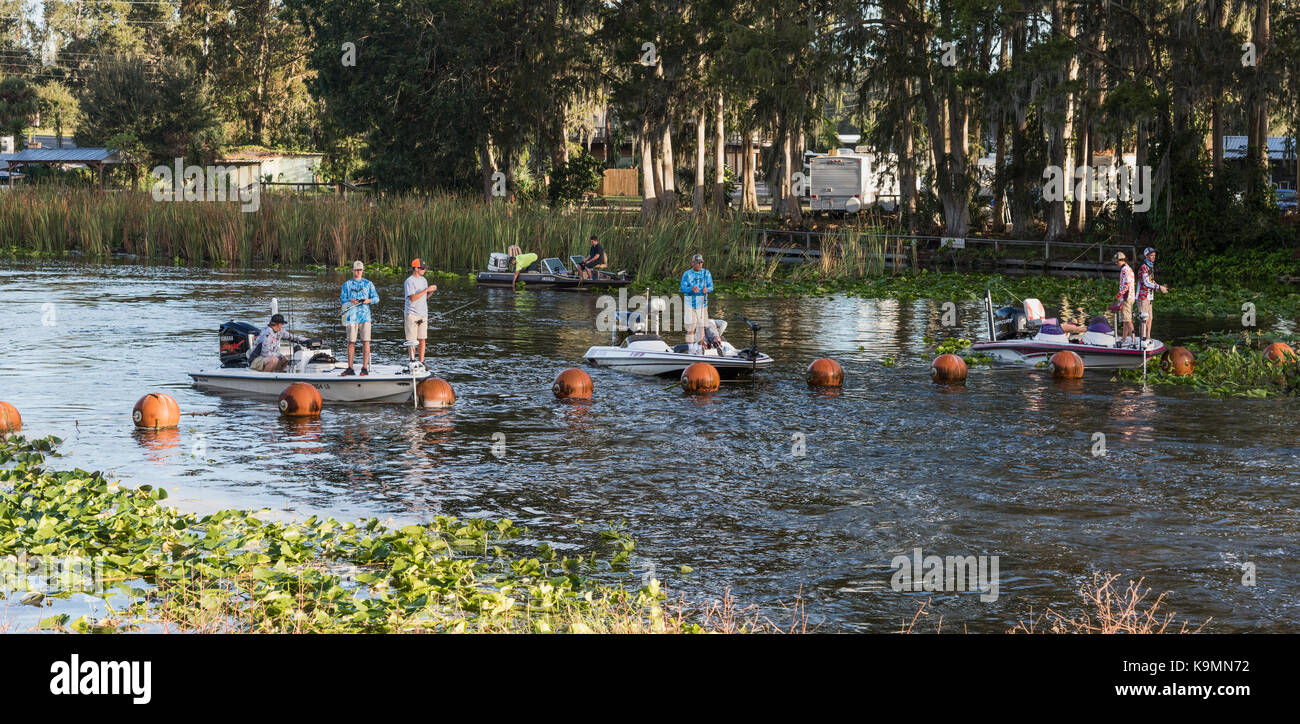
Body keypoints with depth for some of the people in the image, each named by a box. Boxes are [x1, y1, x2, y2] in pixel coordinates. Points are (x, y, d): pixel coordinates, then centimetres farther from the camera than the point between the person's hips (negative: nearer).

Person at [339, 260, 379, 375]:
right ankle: (350, 368, 5)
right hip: (351, 317, 0)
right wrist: (350, 301, -12)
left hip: (365, 315, 0)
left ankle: (365, 367, -3)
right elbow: (341, 300, 8)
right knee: (351, 342, 0)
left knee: (366, 342, -6)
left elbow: (376, 298, 9)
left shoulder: (368, 283, 13)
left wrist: (368, 300, -12)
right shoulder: (347, 284, 12)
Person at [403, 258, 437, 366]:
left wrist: (431, 291, -2)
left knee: (422, 339, 5)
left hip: (423, 314, 7)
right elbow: (412, 298, -20)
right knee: (412, 340, -2)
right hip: (412, 314, -7)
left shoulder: (423, 280, 13)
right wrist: (426, 290, -21)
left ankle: (421, 362, 9)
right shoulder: (409, 281, -11)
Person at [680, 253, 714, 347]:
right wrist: (691, 288, -27)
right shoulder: (687, 274, 1)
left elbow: (711, 286, 2)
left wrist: (707, 289, -23)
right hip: (689, 305, -1)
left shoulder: (706, 273, 4)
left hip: (702, 304, 1)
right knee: (690, 329, -6)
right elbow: (682, 288, -6)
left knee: (701, 328, 1)